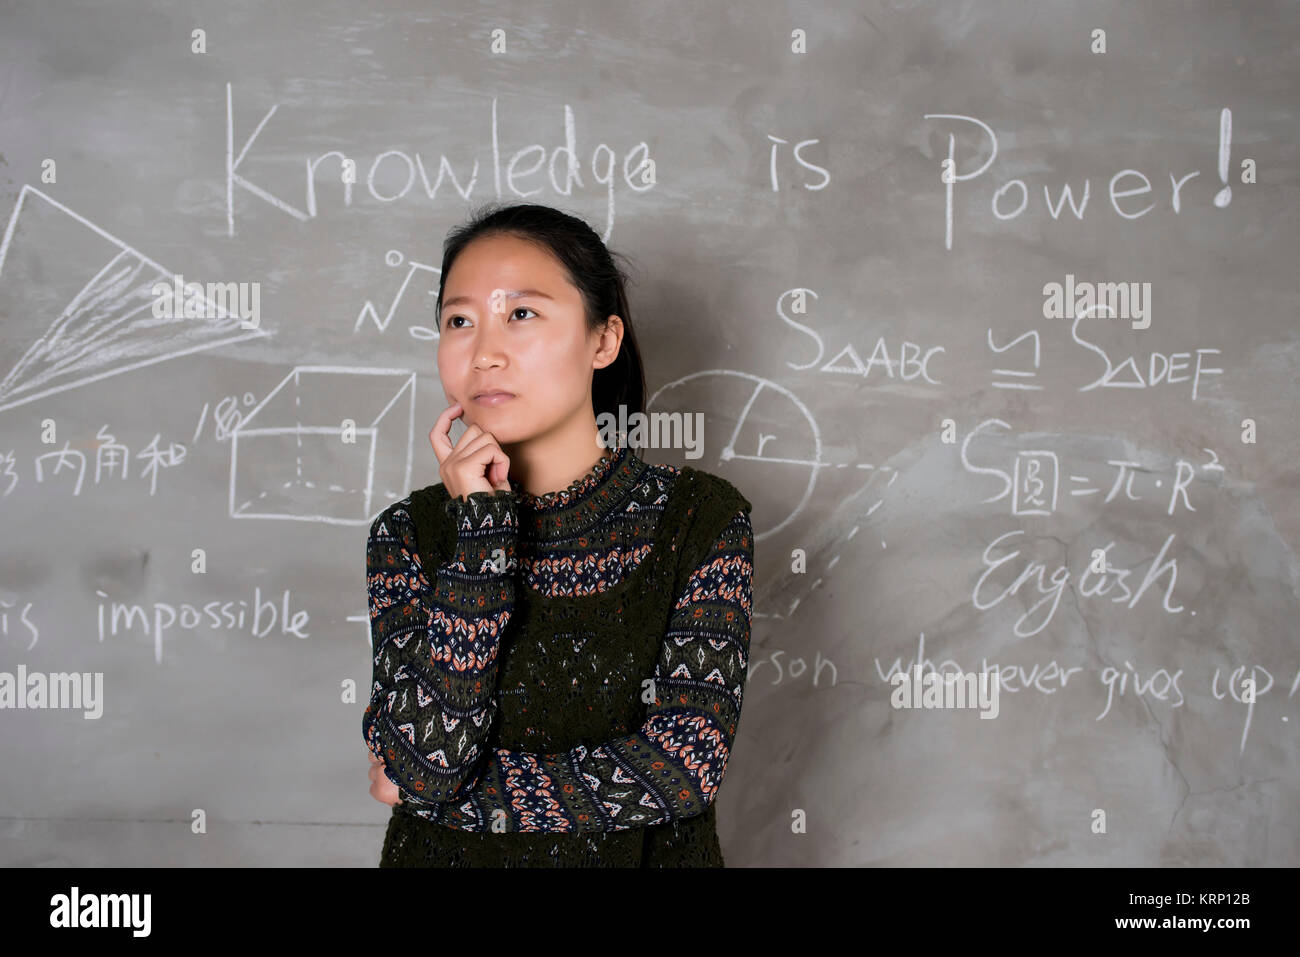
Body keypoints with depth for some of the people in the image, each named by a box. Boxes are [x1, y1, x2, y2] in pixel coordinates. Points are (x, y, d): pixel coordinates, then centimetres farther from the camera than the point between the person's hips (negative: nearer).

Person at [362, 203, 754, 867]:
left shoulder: (702, 519, -9)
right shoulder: (410, 534, -5)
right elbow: (421, 762, -16)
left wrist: (443, 790, -13)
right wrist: (482, 525, -17)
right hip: (446, 858, 1)